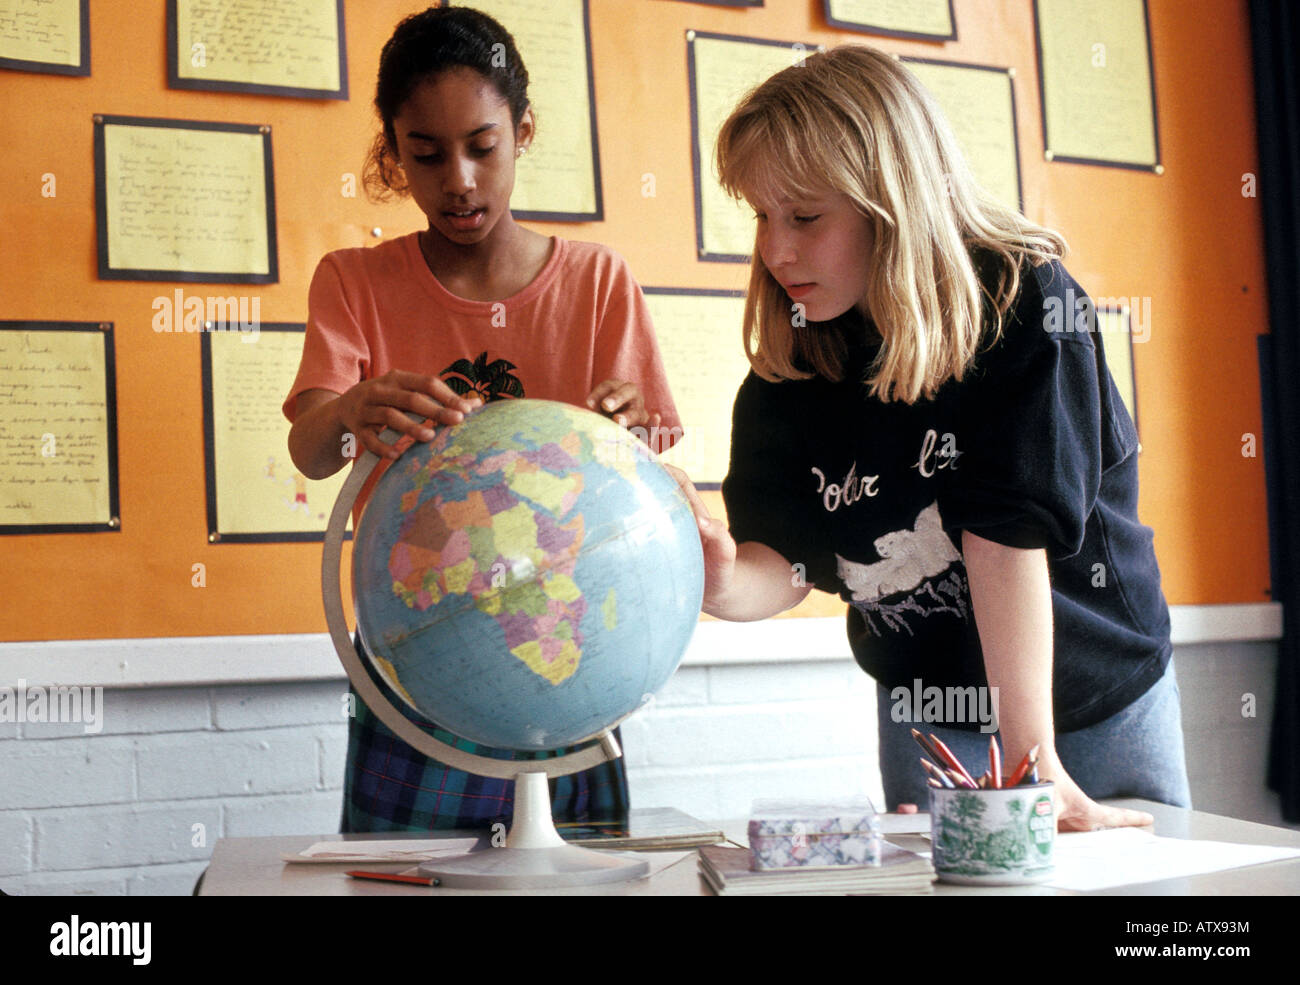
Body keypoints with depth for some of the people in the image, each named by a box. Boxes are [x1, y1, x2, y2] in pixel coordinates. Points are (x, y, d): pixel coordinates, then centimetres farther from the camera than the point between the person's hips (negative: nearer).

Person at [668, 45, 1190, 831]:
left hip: (1098, 697, -2)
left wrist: (1032, 754, -30)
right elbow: (786, 559, -11)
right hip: (927, 716, 3)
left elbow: (1009, 530, -29)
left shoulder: (1029, 303, -22)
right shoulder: (790, 365, -10)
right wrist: (722, 581, -35)